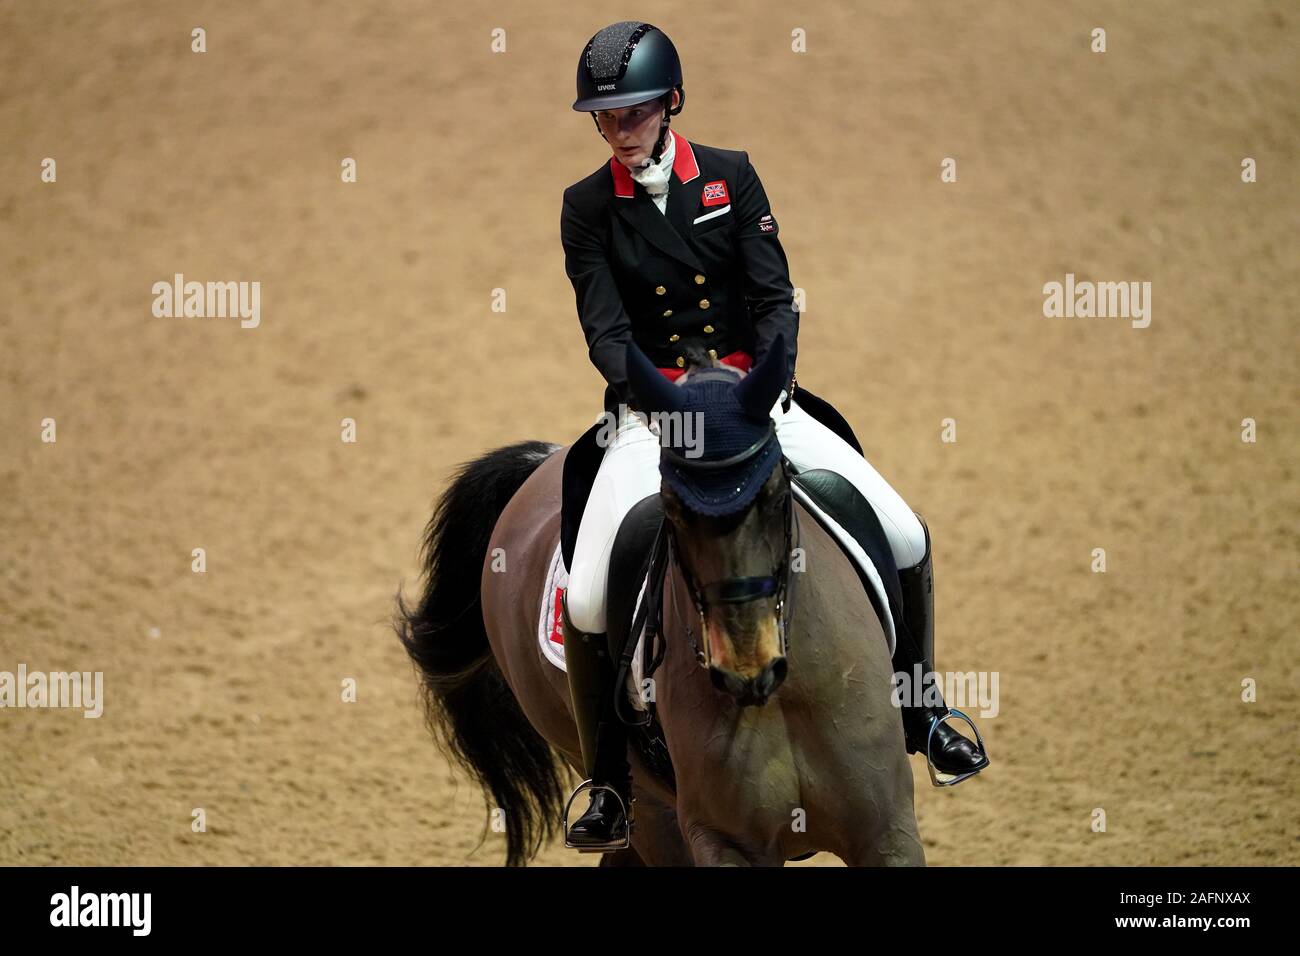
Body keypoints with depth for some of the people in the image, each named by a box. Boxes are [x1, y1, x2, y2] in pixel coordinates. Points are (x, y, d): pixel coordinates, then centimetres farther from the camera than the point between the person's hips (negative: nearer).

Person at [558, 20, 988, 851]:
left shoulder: (731, 177, 2)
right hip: (652, 410, -1)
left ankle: (920, 713, 10)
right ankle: (608, 785, -1)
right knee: (586, 603, -20)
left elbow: (775, 296, -3)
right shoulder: (589, 208, -1)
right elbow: (605, 330, -8)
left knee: (906, 537, -12)